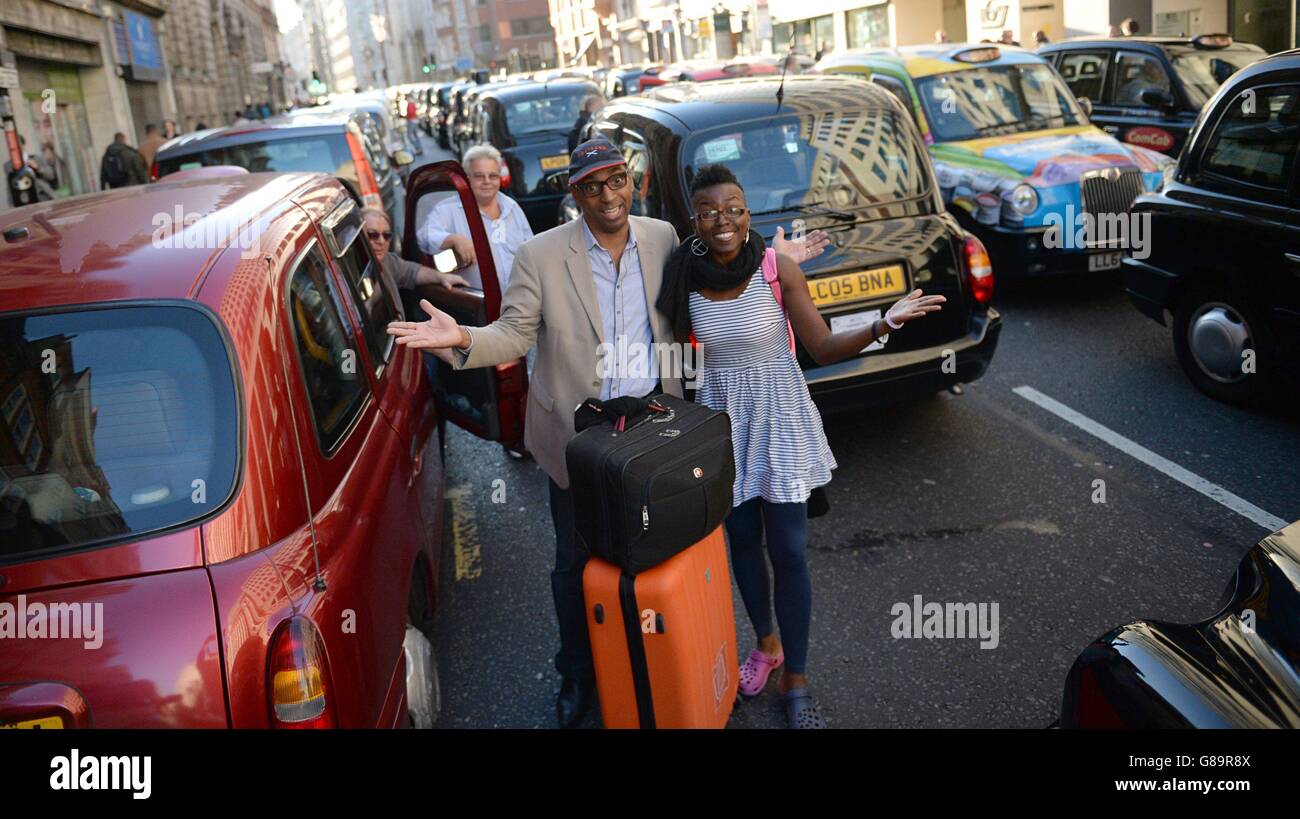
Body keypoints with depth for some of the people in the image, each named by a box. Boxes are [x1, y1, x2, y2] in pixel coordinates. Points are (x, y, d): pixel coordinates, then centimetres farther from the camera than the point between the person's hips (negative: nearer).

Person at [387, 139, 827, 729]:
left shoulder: (662, 238, 1)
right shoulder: (541, 255, -9)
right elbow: (514, 335, -8)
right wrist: (463, 339, -29)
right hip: (579, 434, -2)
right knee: (577, 562, 11)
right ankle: (577, 675, 34)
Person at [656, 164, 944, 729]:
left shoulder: (779, 269, -14)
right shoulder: (683, 279, -7)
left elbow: (823, 349, -10)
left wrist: (884, 324, -24)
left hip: (779, 423, -2)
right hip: (722, 425, 2)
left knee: (788, 552, 1)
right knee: (743, 542, 16)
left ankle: (795, 682, 19)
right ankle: (766, 644, 41)